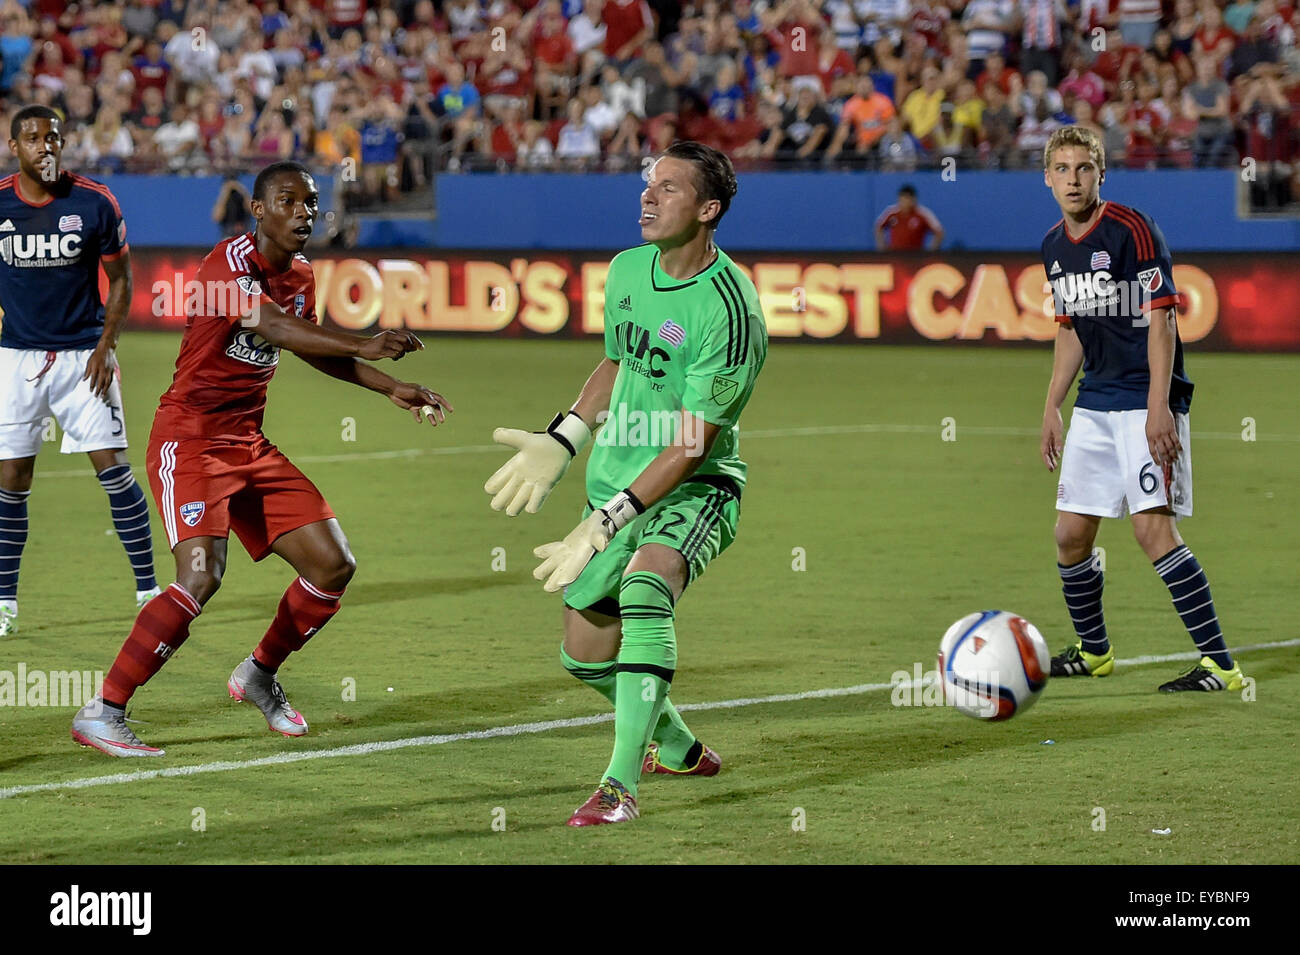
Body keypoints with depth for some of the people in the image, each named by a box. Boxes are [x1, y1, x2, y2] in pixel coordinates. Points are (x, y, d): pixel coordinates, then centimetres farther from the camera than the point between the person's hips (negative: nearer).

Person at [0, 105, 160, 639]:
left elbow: (120, 279, 3)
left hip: (83, 354, -1)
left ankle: (148, 589, 2)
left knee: (113, 469, -7)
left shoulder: (94, 203, -7)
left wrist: (105, 346, -7)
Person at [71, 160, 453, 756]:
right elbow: (273, 327, -34)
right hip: (189, 441, -8)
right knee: (200, 577, -25)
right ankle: (102, 713, -17)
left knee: (333, 567, 4)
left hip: (249, 446, 9)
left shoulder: (299, 277, 10)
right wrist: (363, 345, -46)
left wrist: (390, 387, 23)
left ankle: (260, 675, 27)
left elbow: (307, 345, 28)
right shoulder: (230, 262, -17)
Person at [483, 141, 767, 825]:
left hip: (695, 490, -8)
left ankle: (621, 786, -35)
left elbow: (692, 445, -24)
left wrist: (607, 522, -26)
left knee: (644, 588, -36)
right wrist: (560, 443, 13)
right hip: (616, 484, 8)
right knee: (584, 654, 12)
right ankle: (677, 751, 41)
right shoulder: (627, 270, 1)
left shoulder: (729, 310, -23)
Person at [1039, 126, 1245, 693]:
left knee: (1152, 527, -18)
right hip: (1095, 402, 8)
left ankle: (1219, 664, -16)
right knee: (1071, 535, 7)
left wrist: (1158, 406, -23)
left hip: (1146, 399, -8)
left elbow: (1160, 319, -16)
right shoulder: (1054, 246, 11)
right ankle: (1093, 651, 29)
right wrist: (1052, 407, 20)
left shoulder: (1131, 230, -13)